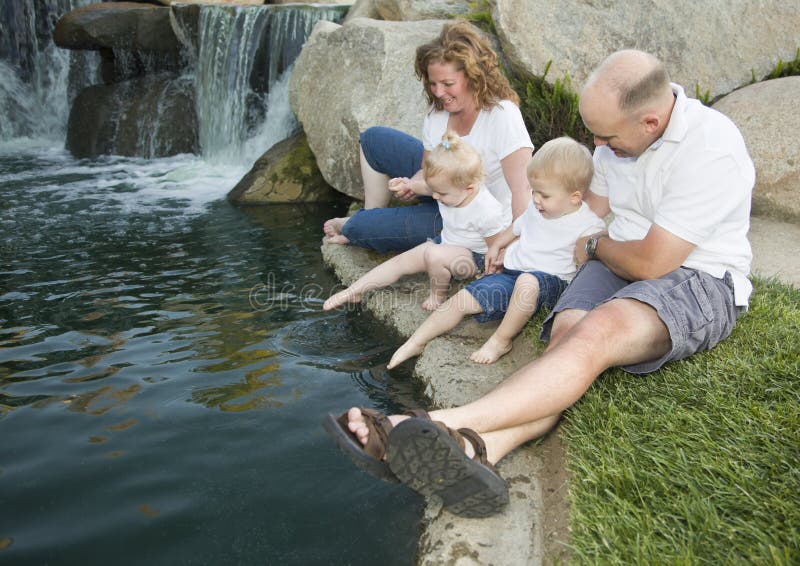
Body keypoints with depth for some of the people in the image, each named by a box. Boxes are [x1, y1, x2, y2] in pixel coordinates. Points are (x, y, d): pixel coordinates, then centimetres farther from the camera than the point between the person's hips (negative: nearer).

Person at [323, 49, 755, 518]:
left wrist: (595, 247, -1)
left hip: (700, 281, -6)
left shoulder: (712, 150, -20)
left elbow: (651, 262, -20)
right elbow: (590, 215, 20)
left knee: (597, 333, -36)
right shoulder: (620, 130, 6)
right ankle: (476, 448, -50)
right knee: (567, 331, -27)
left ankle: (444, 424, -47)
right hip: (616, 266, 7)